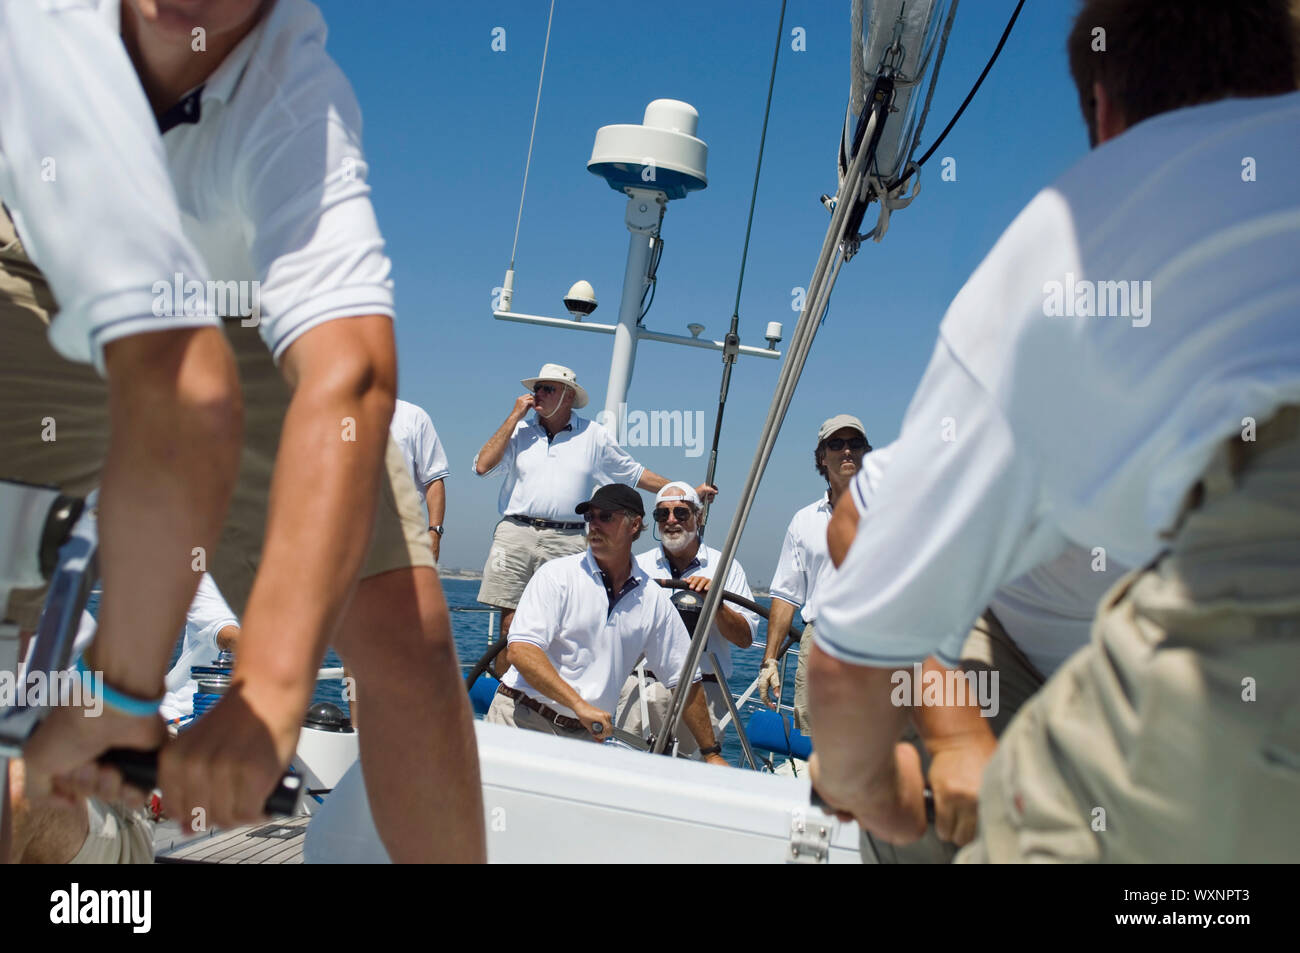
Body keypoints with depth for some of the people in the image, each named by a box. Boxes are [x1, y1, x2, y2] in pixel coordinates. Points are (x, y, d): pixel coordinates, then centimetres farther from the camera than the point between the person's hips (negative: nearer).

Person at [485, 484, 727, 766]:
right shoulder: (557, 575, -4)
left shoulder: (654, 600, 8)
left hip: (586, 734, 4)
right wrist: (579, 704, -26)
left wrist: (712, 753, 15)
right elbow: (521, 650, -16)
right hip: (523, 719, -3)